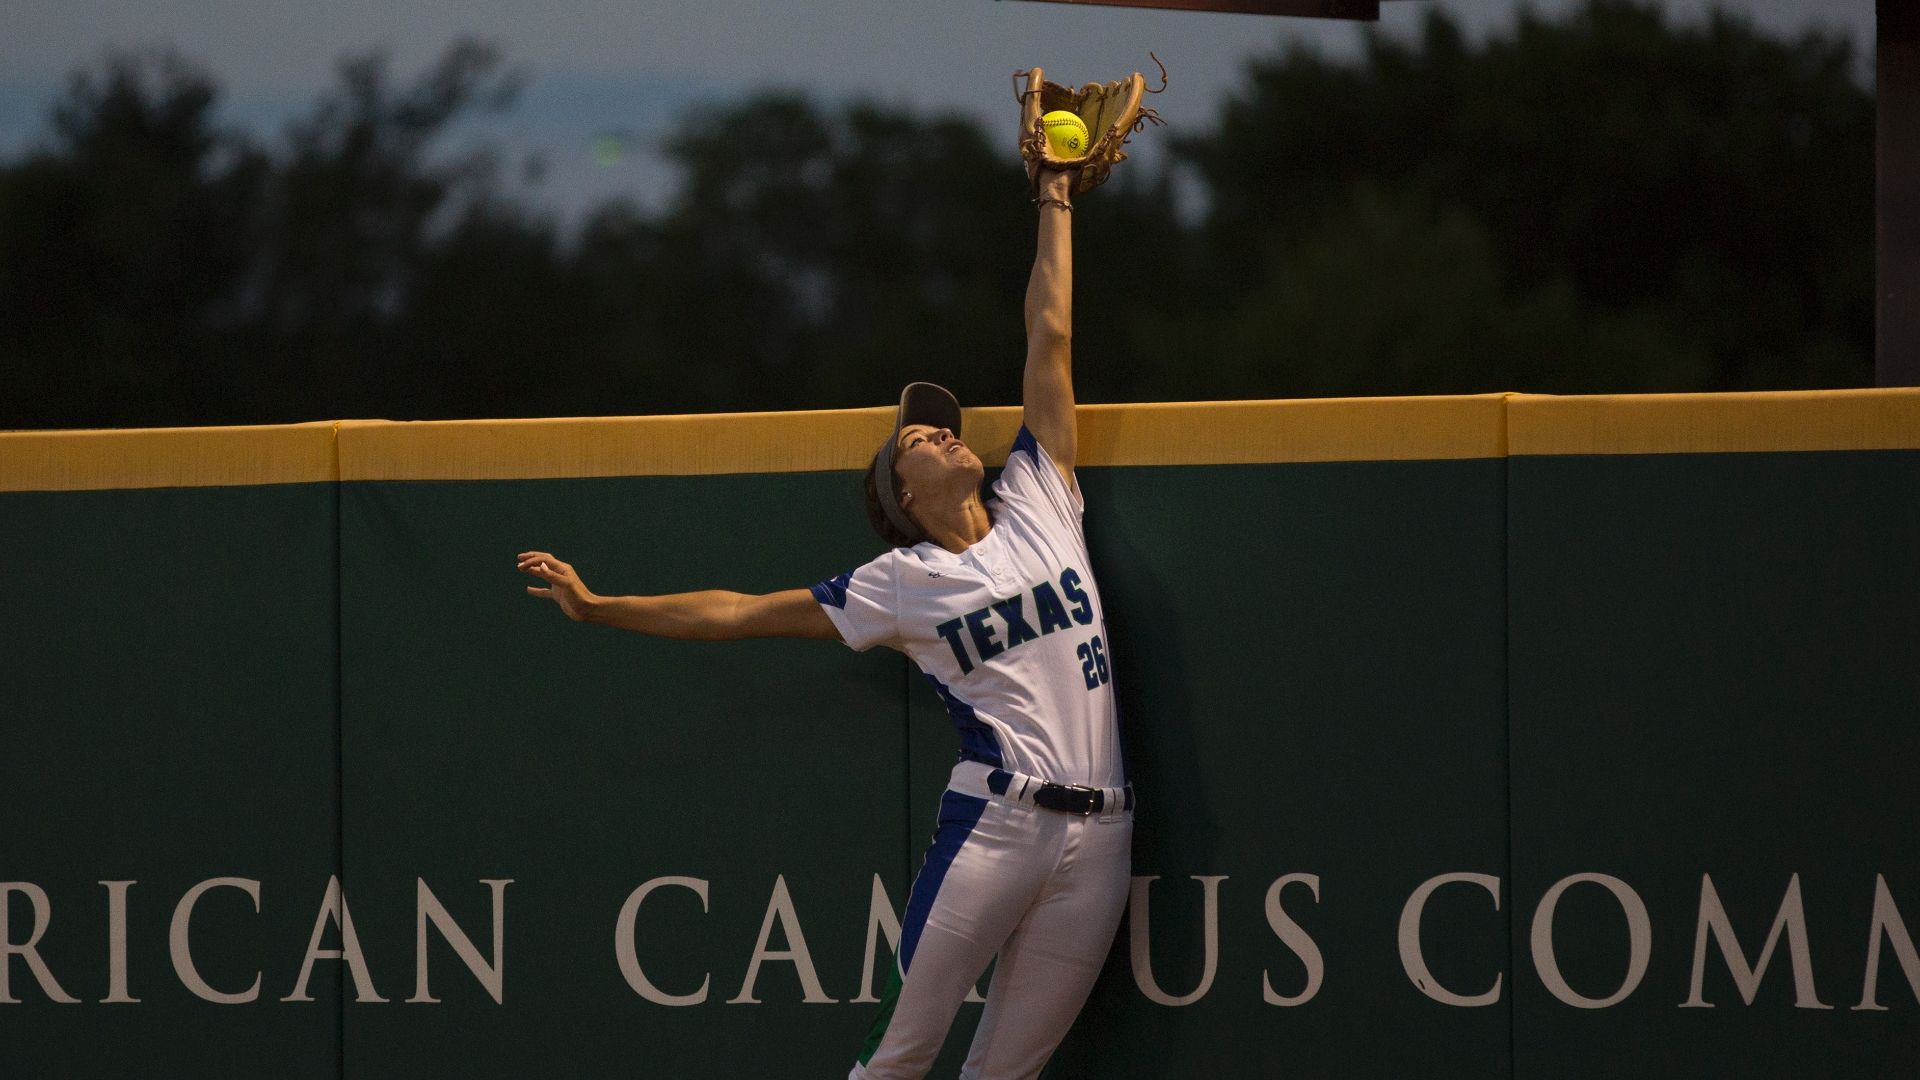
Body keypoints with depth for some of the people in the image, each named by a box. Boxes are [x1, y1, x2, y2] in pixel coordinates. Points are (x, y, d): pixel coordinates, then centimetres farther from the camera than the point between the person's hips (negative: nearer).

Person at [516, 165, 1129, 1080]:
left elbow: (1050, 341, 16)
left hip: (1098, 838, 3)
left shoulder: (1035, 505, 14)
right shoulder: (902, 584, 7)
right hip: (995, 822, -2)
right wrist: (595, 607, 12)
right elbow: (744, 614, 12)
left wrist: (1054, 200, 19)